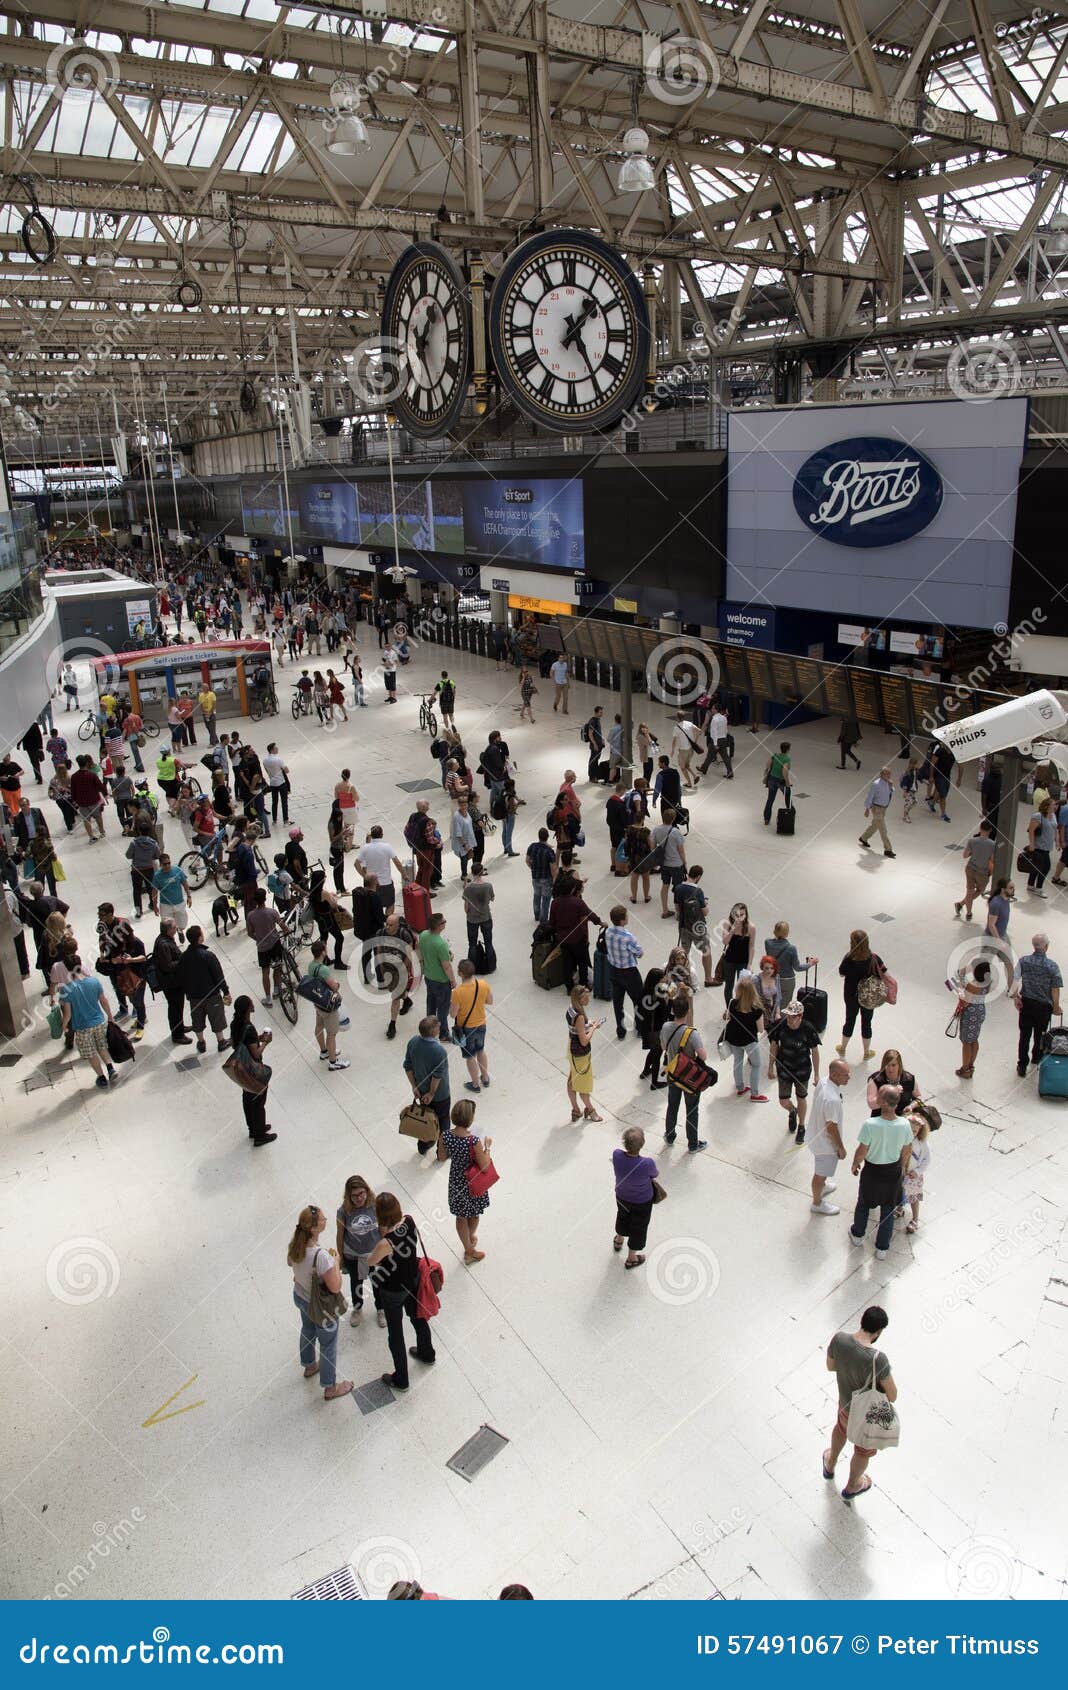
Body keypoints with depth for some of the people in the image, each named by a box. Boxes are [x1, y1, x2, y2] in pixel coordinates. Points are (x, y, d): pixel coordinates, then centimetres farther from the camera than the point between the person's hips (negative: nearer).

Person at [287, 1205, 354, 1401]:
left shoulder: (295, 1244, -19)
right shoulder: (321, 1256, -42)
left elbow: (291, 1262, 4)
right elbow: (335, 1287, -31)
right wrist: (336, 1261, -21)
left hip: (300, 1296, 7)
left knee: (308, 1331, 34)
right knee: (328, 1346, 18)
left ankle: (309, 1366, 60)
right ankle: (330, 1388, 39)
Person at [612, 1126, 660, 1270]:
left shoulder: (616, 1155, -32)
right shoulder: (647, 1163, -40)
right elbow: (654, 1175, -16)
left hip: (621, 1196, 3)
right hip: (642, 1202, -3)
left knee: (623, 1217, 35)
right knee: (638, 1227, 24)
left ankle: (619, 1240, 64)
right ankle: (631, 1258, 48)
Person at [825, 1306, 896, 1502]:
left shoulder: (839, 1339, -24)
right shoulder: (877, 1359, -39)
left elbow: (830, 1366, -4)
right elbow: (892, 1396, -25)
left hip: (845, 1402, 4)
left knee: (841, 1428, 38)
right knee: (863, 1451, 27)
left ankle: (830, 1465, 64)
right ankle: (852, 1486, 55)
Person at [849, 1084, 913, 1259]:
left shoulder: (870, 1125, -33)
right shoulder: (904, 1124, -22)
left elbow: (862, 1151, -20)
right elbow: (907, 1151, -5)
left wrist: (855, 1164, 1)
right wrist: (903, 1166, 16)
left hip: (872, 1171, -2)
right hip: (894, 1171, 2)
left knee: (863, 1203, 25)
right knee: (888, 1208, 22)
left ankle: (857, 1235, 48)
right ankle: (882, 1248, 36)